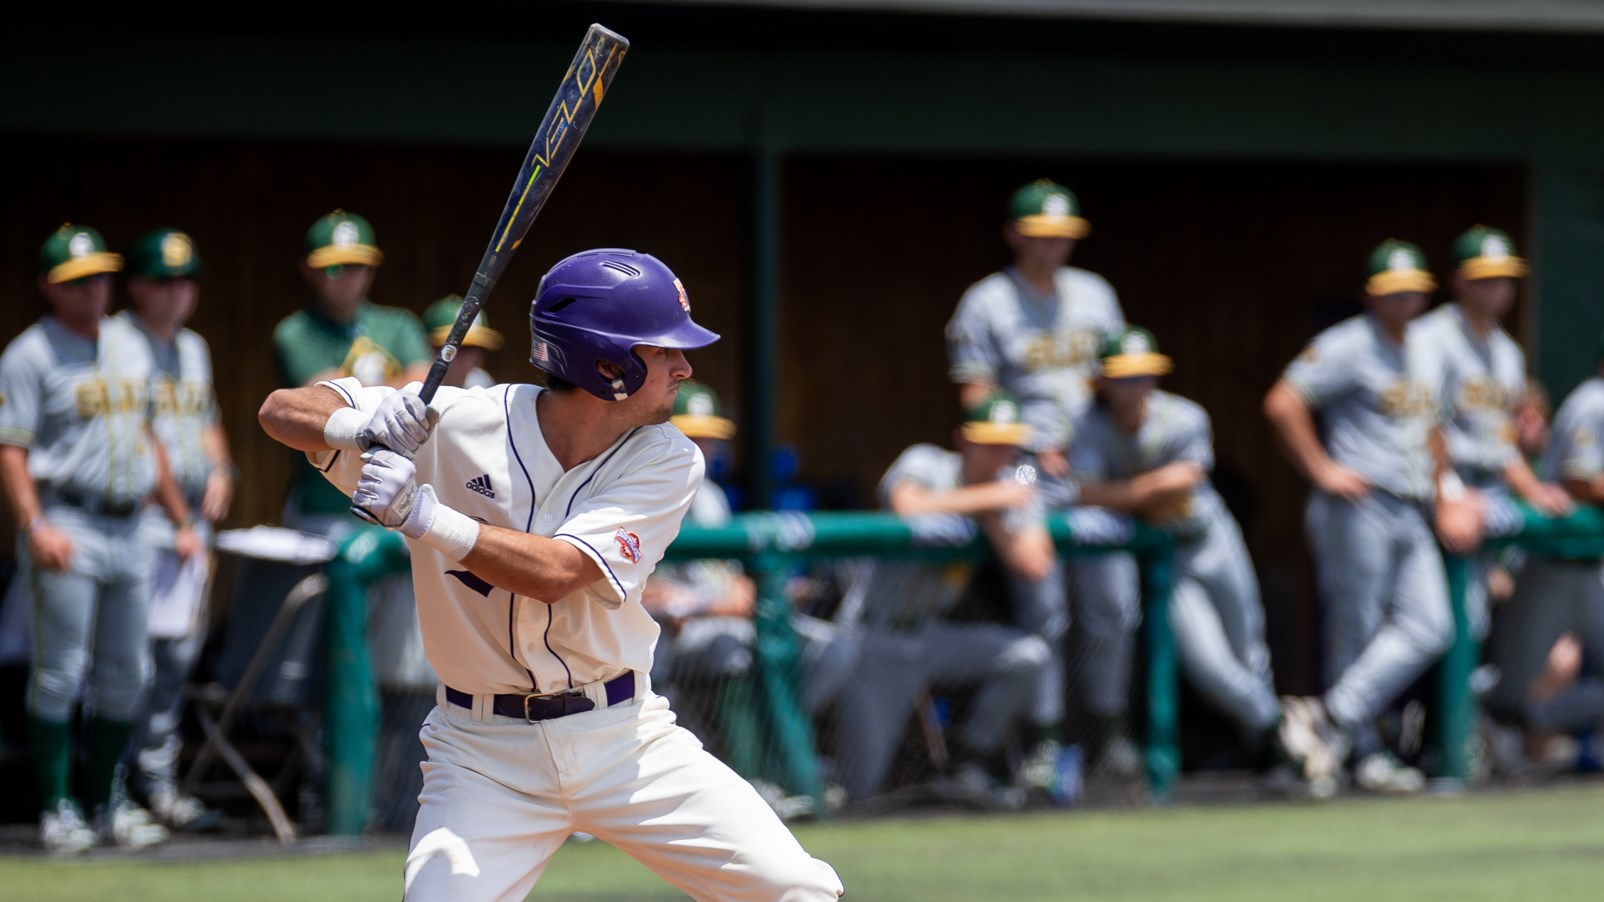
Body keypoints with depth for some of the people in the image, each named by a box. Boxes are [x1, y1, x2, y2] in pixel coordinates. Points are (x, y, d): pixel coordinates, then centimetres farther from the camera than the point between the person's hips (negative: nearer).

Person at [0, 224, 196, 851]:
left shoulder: (130, 348, 16)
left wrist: (179, 517, 23)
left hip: (127, 528, 7)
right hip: (67, 528, -7)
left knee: (125, 676, 9)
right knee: (60, 672, -6)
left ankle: (108, 806, 17)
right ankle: (57, 811, -2)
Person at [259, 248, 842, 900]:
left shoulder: (667, 461, -8)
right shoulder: (456, 426, -11)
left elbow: (556, 573, -22)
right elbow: (282, 411, -9)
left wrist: (426, 518, -34)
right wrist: (355, 425, -31)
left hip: (624, 738, 2)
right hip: (483, 756, -2)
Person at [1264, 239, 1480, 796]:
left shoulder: (1426, 355, 18)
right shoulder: (1348, 347, -8)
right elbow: (1282, 404, -15)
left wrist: (1445, 494, 21)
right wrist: (1322, 472, -16)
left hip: (1411, 515, 8)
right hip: (1356, 507, -8)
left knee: (1428, 627, -5)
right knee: (1355, 631, -4)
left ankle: (1333, 719, -7)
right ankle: (1364, 755, 1)